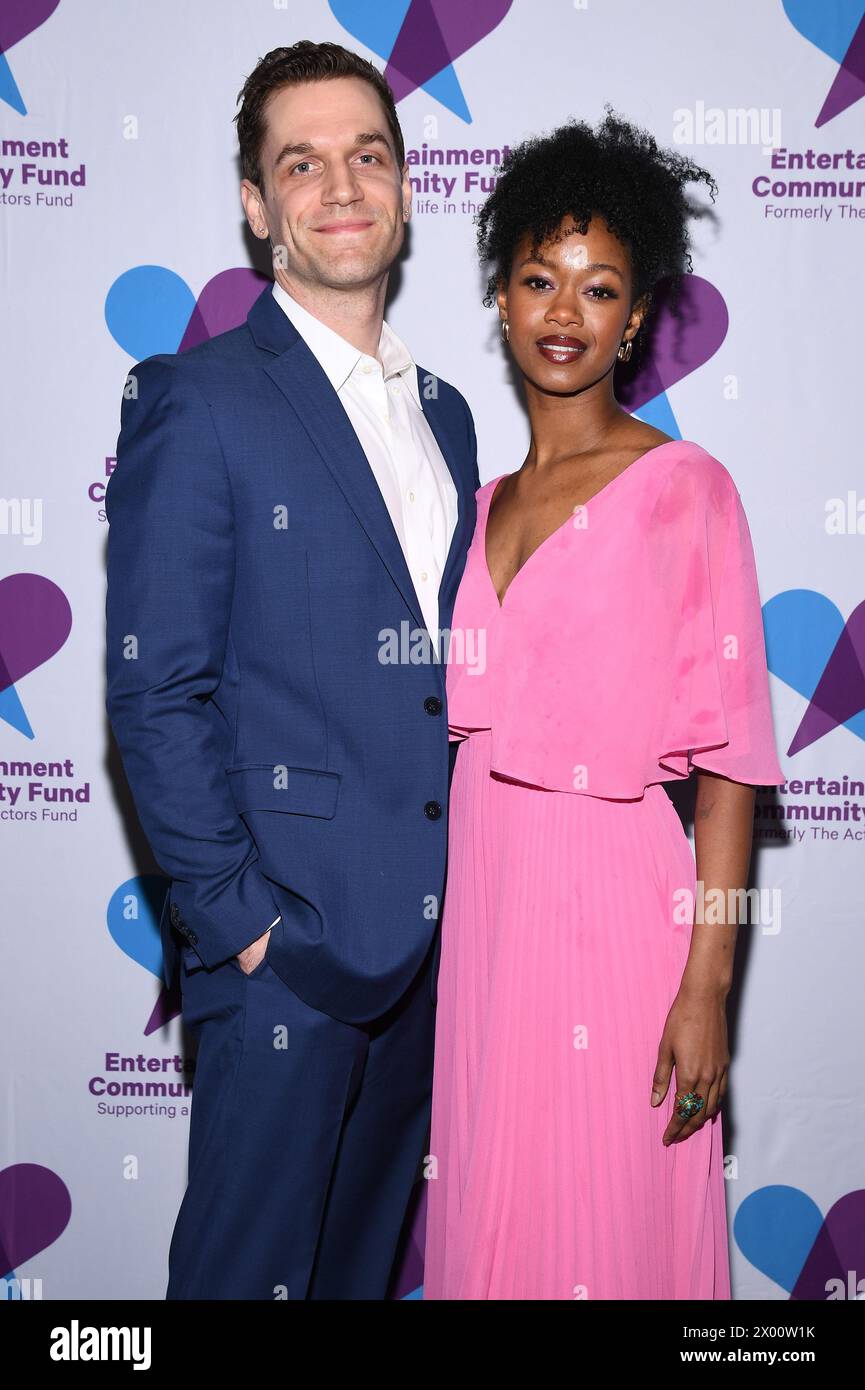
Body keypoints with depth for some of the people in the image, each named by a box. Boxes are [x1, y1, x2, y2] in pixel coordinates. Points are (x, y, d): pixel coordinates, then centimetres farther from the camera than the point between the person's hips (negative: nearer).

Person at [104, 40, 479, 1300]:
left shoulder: (443, 413, 12)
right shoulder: (197, 402, -8)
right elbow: (155, 691, -12)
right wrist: (236, 915, -14)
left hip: (432, 927, 6)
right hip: (288, 934, -6)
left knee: (367, 1252, 20)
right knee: (251, 1260, 9)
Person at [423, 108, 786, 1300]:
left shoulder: (685, 488, -5)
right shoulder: (480, 502, 11)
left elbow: (728, 758, -9)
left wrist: (707, 986, -14)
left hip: (615, 907, -5)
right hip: (481, 901, 5)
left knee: (610, 1224, 7)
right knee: (484, 1221, 14)